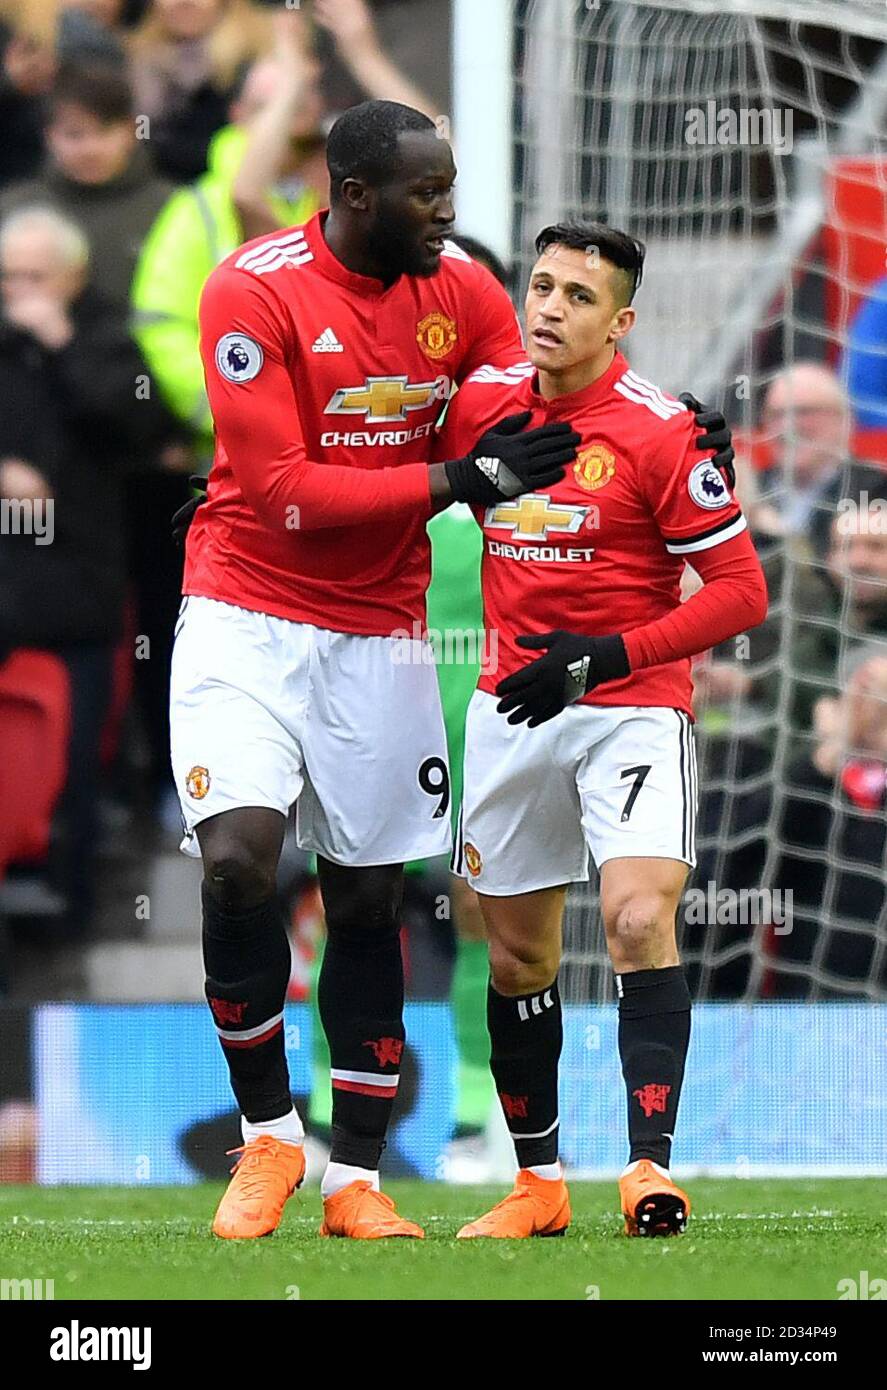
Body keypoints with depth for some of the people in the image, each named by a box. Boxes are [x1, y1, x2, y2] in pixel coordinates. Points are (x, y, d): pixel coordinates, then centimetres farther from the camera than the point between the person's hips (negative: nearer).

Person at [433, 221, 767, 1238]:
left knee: (640, 918, -23)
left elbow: (741, 590, -12)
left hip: (632, 706, -5)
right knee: (518, 953, 10)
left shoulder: (660, 431, -13)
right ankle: (537, 1182, 22)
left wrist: (605, 657, -18)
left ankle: (650, 1163, -22)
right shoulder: (481, 405, 1)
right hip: (512, 707, 5)